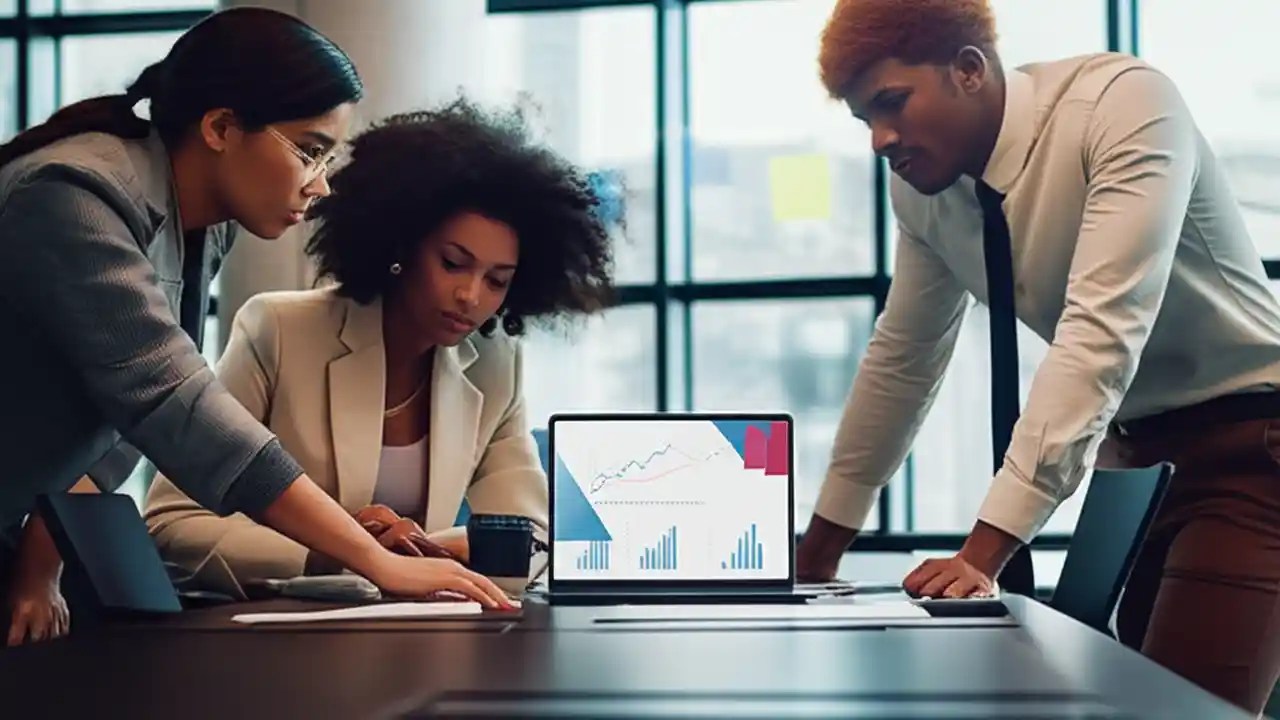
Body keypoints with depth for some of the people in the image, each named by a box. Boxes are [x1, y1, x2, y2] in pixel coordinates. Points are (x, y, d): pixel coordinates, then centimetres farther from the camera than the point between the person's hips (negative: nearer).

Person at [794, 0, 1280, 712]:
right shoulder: (922, 187, -3)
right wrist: (818, 554, 11)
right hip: (1135, 446, 7)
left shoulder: (1123, 102, -25)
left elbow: (1101, 332, -34)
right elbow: (901, 359, 8)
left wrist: (985, 550, -38)